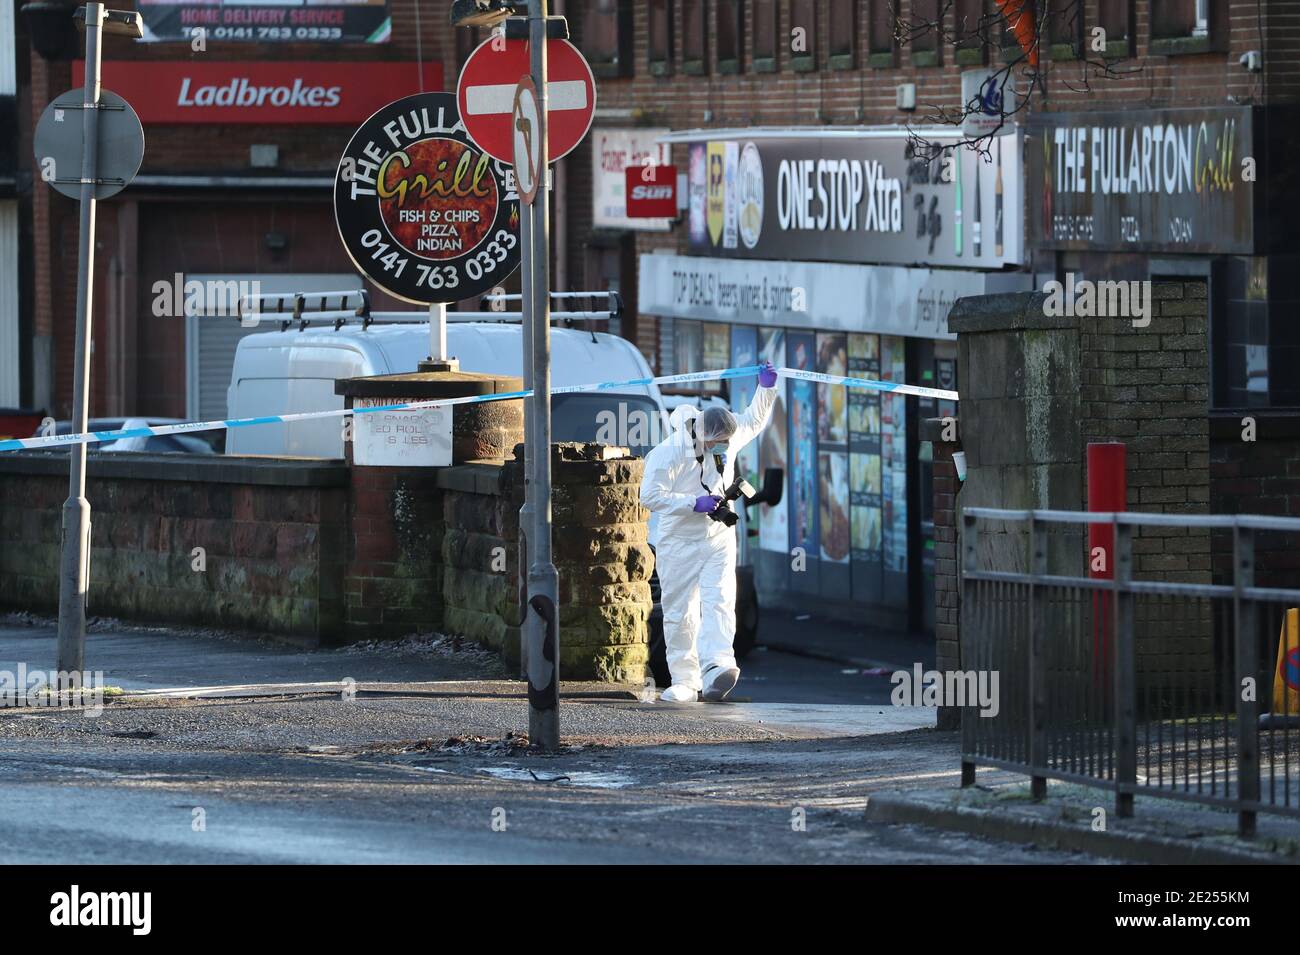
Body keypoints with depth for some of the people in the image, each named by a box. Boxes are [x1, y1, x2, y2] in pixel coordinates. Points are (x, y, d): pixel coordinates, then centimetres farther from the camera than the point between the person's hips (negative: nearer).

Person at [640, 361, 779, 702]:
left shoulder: (728, 437, -2)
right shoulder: (670, 453, -19)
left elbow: (754, 421, 18)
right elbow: (651, 495, -17)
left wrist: (766, 388, 1)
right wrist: (694, 504, -22)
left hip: (718, 541, 3)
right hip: (679, 543, -3)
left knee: (718, 603, -17)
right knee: (679, 612, 3)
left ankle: (716, 669, -33)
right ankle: (684, 681, 14)